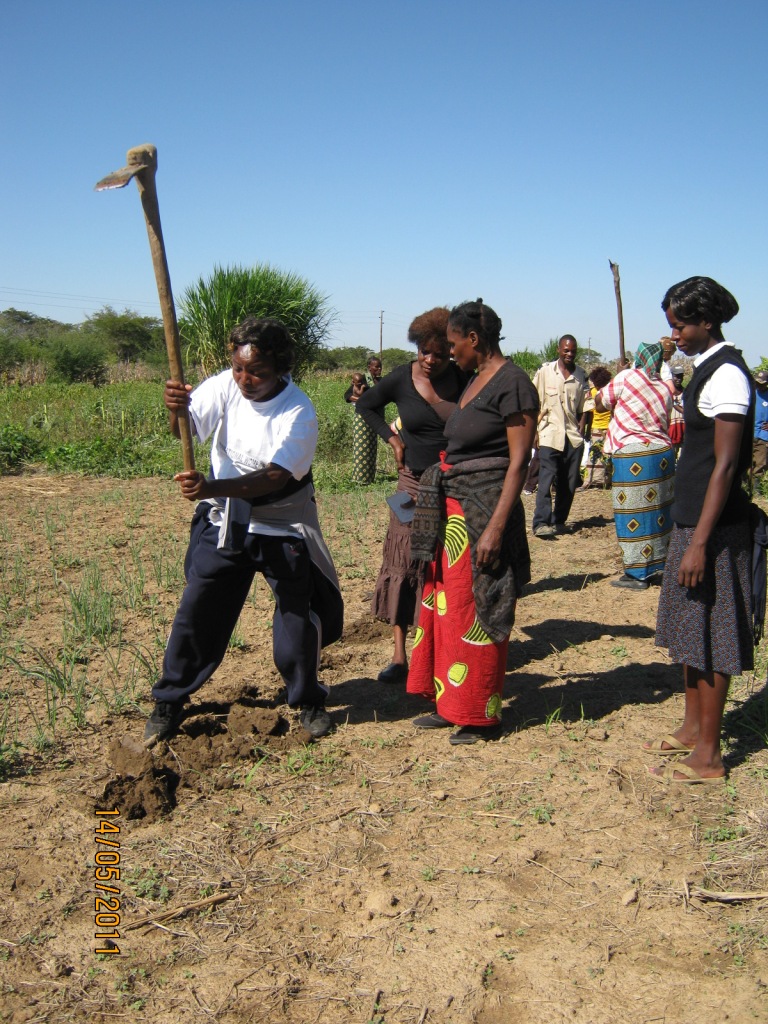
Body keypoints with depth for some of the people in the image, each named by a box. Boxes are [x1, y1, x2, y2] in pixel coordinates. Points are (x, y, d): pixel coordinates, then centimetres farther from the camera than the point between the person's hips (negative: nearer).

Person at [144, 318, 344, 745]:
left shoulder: (299, 413, -22)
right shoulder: (225, 386, -9)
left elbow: (275, 476, -31)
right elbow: (185, 429, -15)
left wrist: (212, 488, -44)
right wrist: (176, 408, -39)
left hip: (282, 528, -3)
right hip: (225, 522, 3)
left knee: (298, 617, 1)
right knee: (197, 610, 6)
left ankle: (308, 701, 24)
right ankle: (170, 702, 22)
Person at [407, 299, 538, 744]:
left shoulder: (513, 384, -13)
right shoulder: (477, 380, 14)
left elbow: (519, 461, -18)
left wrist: (496, 527, -23)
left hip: (485, 511, -9)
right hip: (454, 510, 9)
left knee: (476, 611, 0)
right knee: (445, 605, 13)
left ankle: (483, 715, 15)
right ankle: (452, 704, 26)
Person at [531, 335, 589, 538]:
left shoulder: (580, 375, 9)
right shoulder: (545, 372, 1)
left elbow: (582, 407, 14)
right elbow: (533, 403, 4)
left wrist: (581, 430, 4)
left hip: (573, 436, 4)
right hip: (549, 435, -4)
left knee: (569, 483, 6)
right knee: (546, 479, -13)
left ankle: (559, 521, 16)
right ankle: (541, 523, -17)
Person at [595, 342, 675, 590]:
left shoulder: (627, 377, -9)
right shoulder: (666, 389, 8)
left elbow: (600, 404, -3)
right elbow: (665, 422, 15)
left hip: (632, 456, -6)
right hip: (662, 453, 6)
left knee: (633, 514, 0)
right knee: (659, 511, 15)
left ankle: (638, 574, 2)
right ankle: (661, 563, 25)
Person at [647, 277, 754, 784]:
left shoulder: (726, 374, -16)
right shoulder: (708, 368, 13)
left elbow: (725, 465, -21)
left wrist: (699, 543, -22)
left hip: (715, 526, -10)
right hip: (693, 517, 10)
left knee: (709, 636, -2)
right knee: (690, 631, 16)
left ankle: (707, 757, 8)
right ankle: (693, 729, 30)